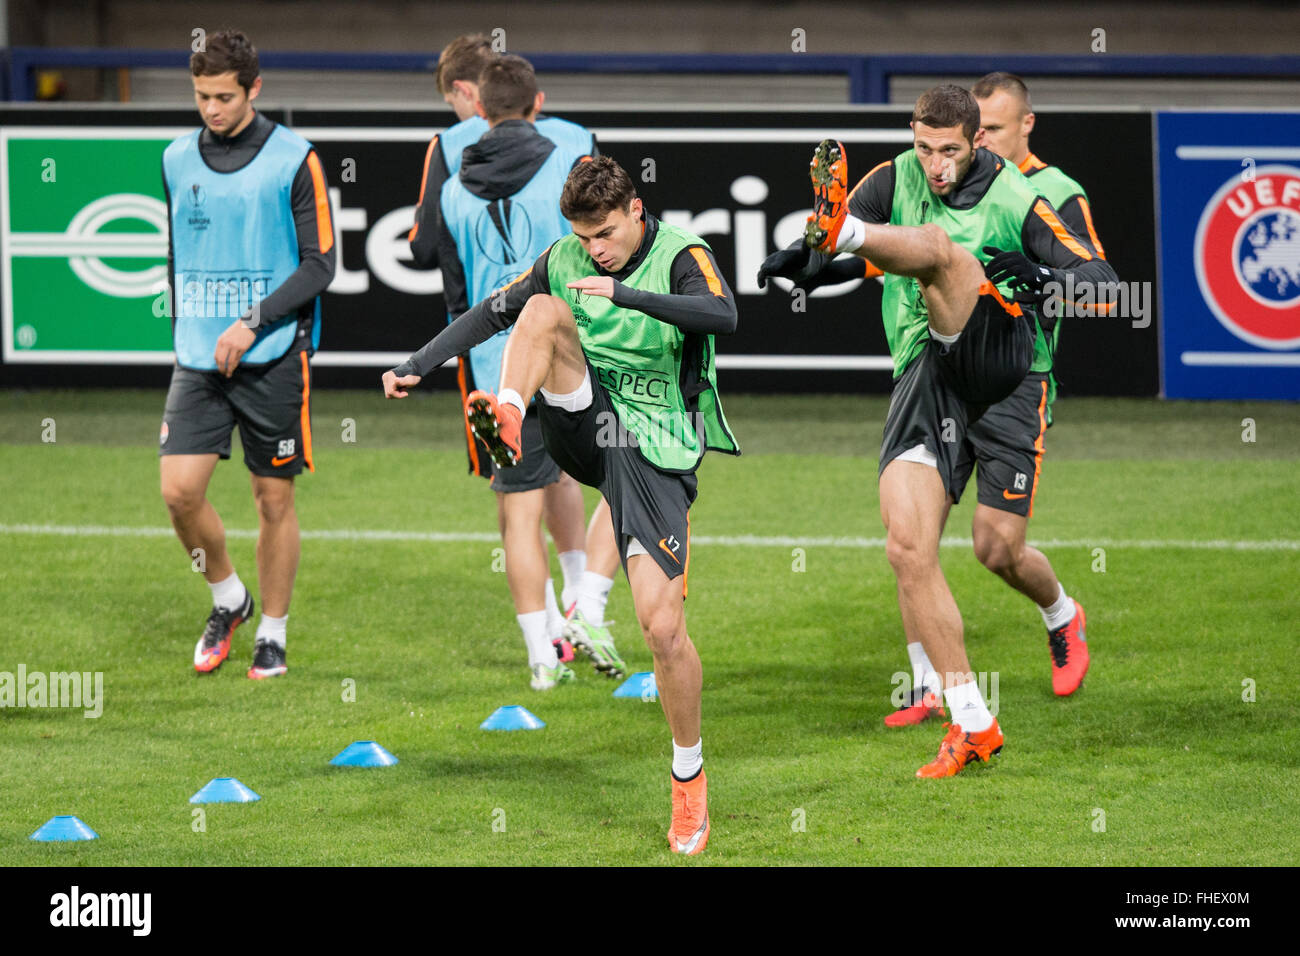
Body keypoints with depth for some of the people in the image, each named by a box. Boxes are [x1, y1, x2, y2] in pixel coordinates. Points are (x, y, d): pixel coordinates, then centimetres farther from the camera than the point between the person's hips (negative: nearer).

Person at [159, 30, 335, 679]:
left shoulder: (293, 160, -5)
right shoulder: (177, 160, 9)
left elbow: (319, 264, -7)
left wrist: (253, 321, -16)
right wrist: (183, 330, 15)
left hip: (273, 357, -3)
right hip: (197, 358, 3)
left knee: (274, 499, 3)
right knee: (179, 489, -9)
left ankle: (272, 634, 17)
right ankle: (227, 597, 16)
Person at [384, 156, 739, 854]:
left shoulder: (681, 257, -8)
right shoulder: (564, 261, 6)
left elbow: (723, 316, -27)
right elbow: (492, 312, 13)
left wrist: (626, 294, -35)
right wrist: (418, 364, 1)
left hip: (655, 449, -4)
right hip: (583, 424, 4)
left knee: (663, 625, -12)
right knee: (545, 310, -19)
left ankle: (689, 776, 8)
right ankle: (508, 420, -41)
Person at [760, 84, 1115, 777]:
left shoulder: (1013, 201, 5)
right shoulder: (895, 179, 12)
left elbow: (1099, 278, -1)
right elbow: (818, 264, 1)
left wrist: (1041, 277, -20)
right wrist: (804, 261, -23)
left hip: (992, 349, -4)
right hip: (923, 374, 4)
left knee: (936, 245, -27)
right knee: (907, 548, -8)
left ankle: (839, 226, -62)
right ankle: (972, 723, -2)